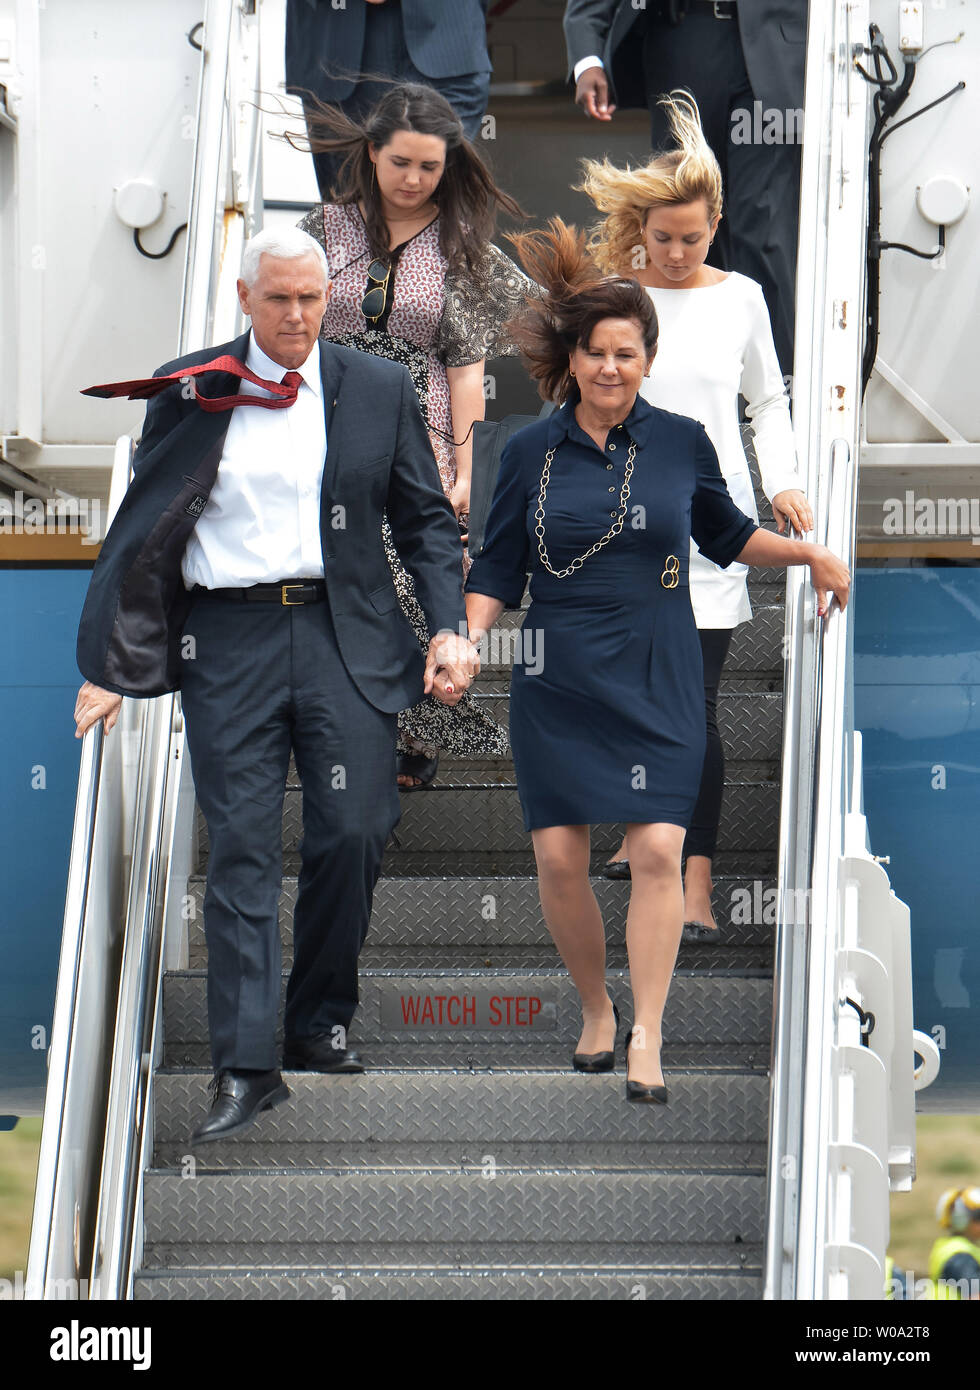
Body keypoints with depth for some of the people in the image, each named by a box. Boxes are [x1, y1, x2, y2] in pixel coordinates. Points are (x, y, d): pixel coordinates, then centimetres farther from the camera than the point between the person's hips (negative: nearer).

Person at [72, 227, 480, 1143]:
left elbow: (424, 518, 14)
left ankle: (319, 1023, 20)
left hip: (346, 637, 1)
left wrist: (448, 628, 1)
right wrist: (106, 664, 5)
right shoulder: (186, 392, 6)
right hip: (228, 640, -1)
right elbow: (137, 532, 9)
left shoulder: (379, 390, 8)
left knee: (354, 832, -3)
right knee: (241, 847, -3)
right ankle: (245, 1066, -1)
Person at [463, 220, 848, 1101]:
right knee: (559, 860, 0)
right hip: (558, 681, 1)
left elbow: (728, 537, 18)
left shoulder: (683, 443, 4)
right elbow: (497, 569, 8)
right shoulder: (531, 452, 3)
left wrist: (811, 553, 6)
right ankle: (595, 1010, 23)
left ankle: (647, 1039, -4)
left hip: (657, 679, -1)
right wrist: (470, 635, -9)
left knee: (658, 849, -12)